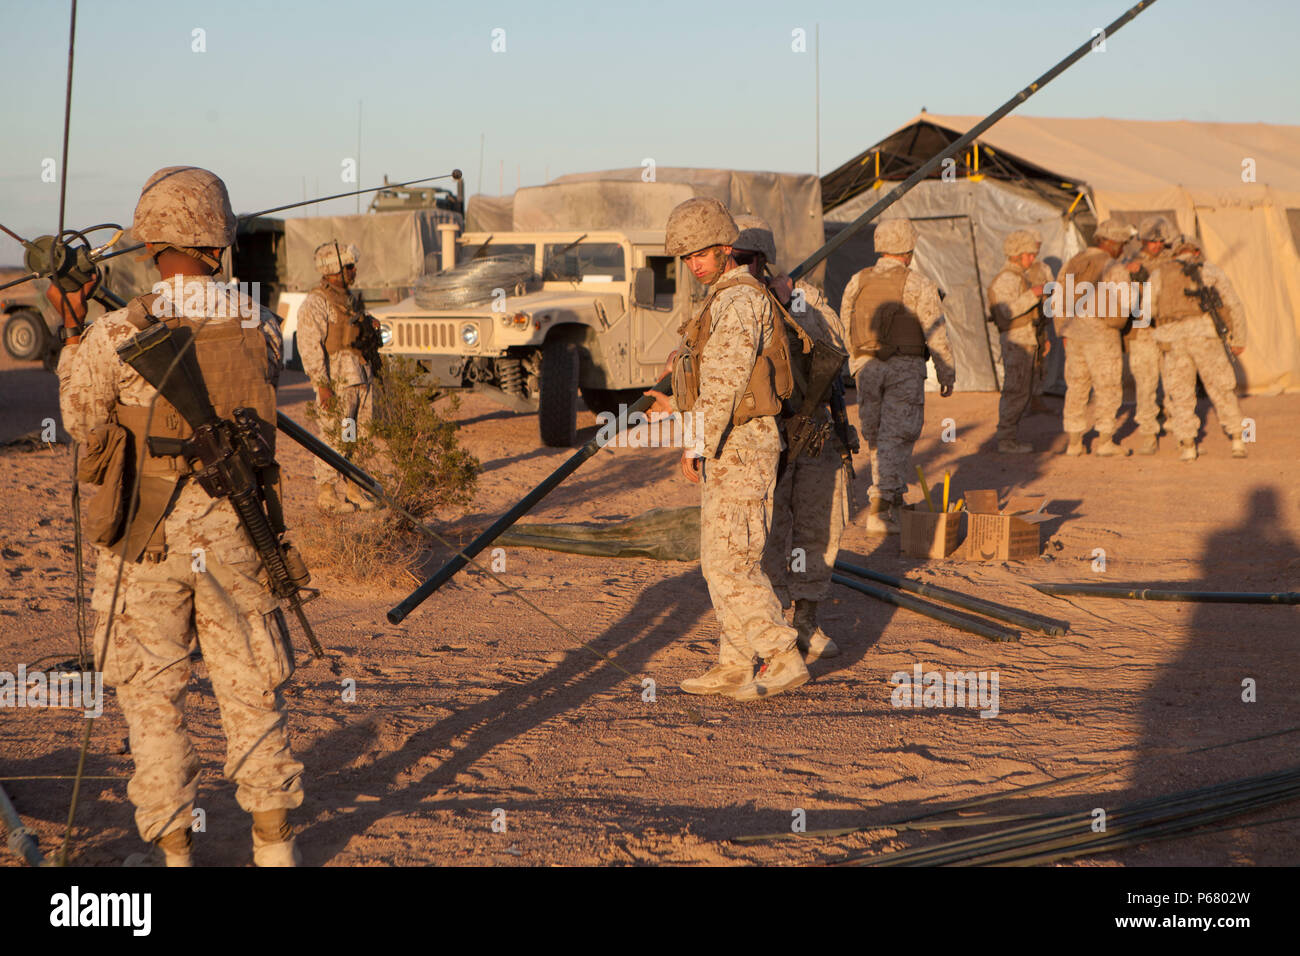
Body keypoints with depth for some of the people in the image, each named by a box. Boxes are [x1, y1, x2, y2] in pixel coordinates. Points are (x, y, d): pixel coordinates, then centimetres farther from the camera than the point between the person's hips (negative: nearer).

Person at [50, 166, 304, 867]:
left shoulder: (118, 334, -14)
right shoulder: (261, 329, -4)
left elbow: (82, 421, 1)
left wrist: (74, 333, 13)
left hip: (147, 540, -3)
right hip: (233, 537, 3)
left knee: (153, 698, 10)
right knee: (250, 690, 14)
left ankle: (173, 849, 14)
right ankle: (274, 844, 19)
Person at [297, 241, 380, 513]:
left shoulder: (352, 298, 16)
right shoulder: (315, 303, -11)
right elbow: (309, 346, -16)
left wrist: (371, 373, 22)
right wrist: (322, 384, -20)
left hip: (361, 377, 8)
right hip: (335, 381, -8)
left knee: (360, 437, 11)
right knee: (334, 439, -4)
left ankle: (351, 486, 21)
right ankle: (327, 494, 4)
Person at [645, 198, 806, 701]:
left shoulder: (738, 299, -16)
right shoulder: (729, 298, 17)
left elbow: (725, 380, -21)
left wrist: (697, 445, -18)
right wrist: (677, 405, 27)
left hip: (738, 447, -10)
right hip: (733, 447, 10)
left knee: (729, 564, -10)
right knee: (722, 560, 13)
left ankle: (783, 660, -6)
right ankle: (734, 666, 18)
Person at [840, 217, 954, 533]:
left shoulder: (857, 282, 4)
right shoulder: (918, 285, -9)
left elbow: (844, 330, 10)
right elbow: (936, 334, -9)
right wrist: (947, 374, 1)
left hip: (867, 366, 4)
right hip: (905, 368, -4)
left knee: (876, 437, 16)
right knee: (896, 438, -2)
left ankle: (893, 499, 27)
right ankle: (879, 508, -11)